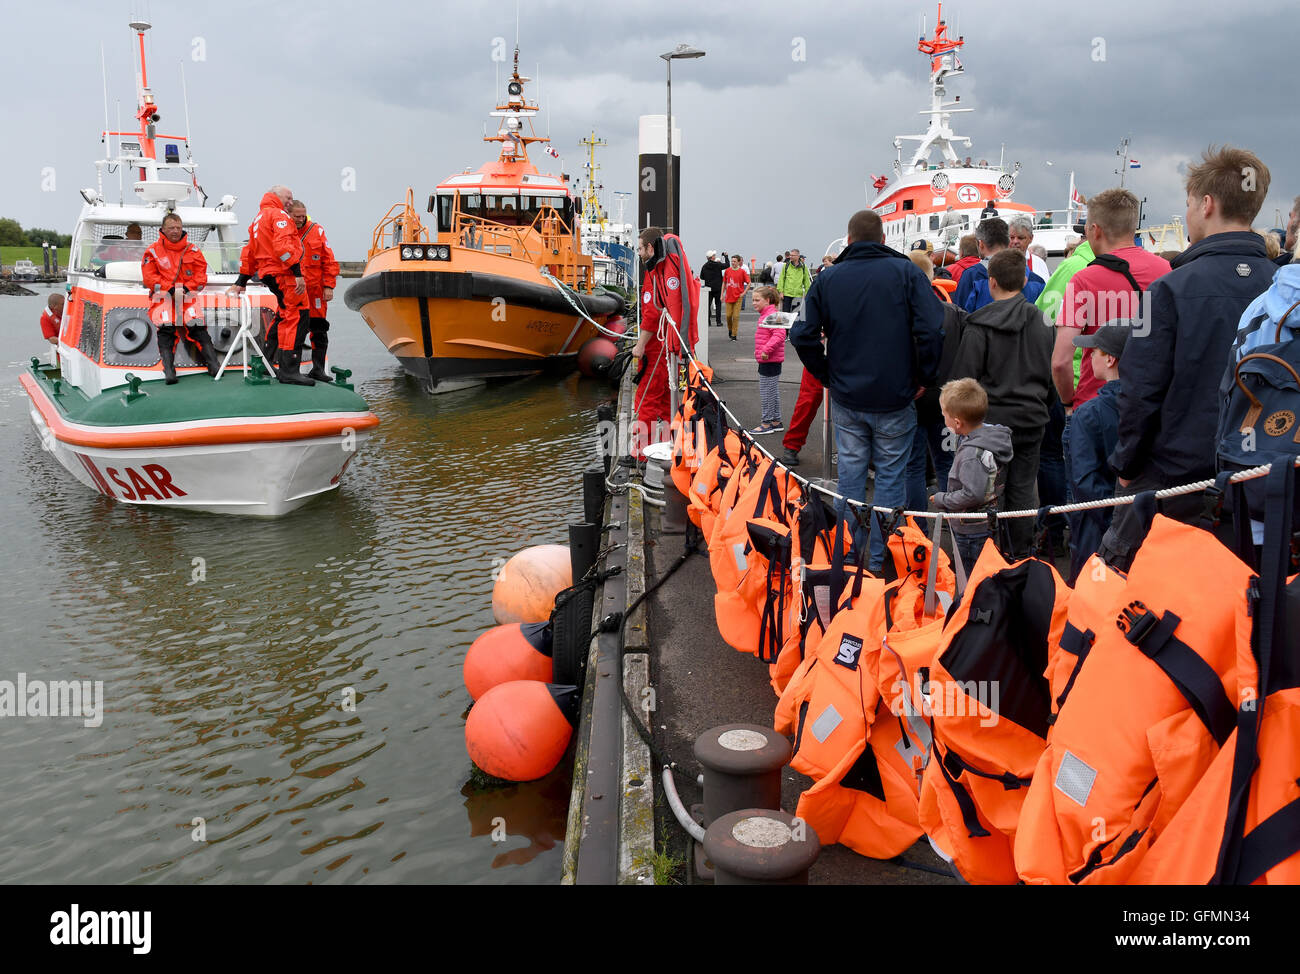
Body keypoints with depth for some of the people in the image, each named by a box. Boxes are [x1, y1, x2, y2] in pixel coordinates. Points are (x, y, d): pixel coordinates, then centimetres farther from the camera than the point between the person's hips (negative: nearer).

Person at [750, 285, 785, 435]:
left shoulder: (772, 315, -17)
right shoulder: (765, 315, 15)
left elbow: (779, 335, -28)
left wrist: (766, 349, -28)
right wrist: (759, 350, 25)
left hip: (770, 361, -11)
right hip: (767, 361, 11)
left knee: (766, 393, -4)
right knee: (773, 393, 15)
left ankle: (767, 423, 2)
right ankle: (776, 422, 22)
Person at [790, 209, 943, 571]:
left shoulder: (827, 279, 2)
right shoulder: (906, 272, -5)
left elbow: (803, 335, -2)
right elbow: (931, 330, -15)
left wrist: (827, 376, 8)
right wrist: (924, 378, -3)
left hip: (846, 397, 2)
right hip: (895, 396, -2)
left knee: (850, 471, 12)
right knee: (891, 474, 8)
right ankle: (878, 558, 13)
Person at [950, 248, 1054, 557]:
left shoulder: (979, 326, -10)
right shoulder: (1040, 321, 4)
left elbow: (964, 378, -9)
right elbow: (1052, 372, 12)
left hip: (992, 418, -4)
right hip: (1031, 418, 4)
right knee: (1023, 490, 10)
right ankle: (1021, 555, 18)